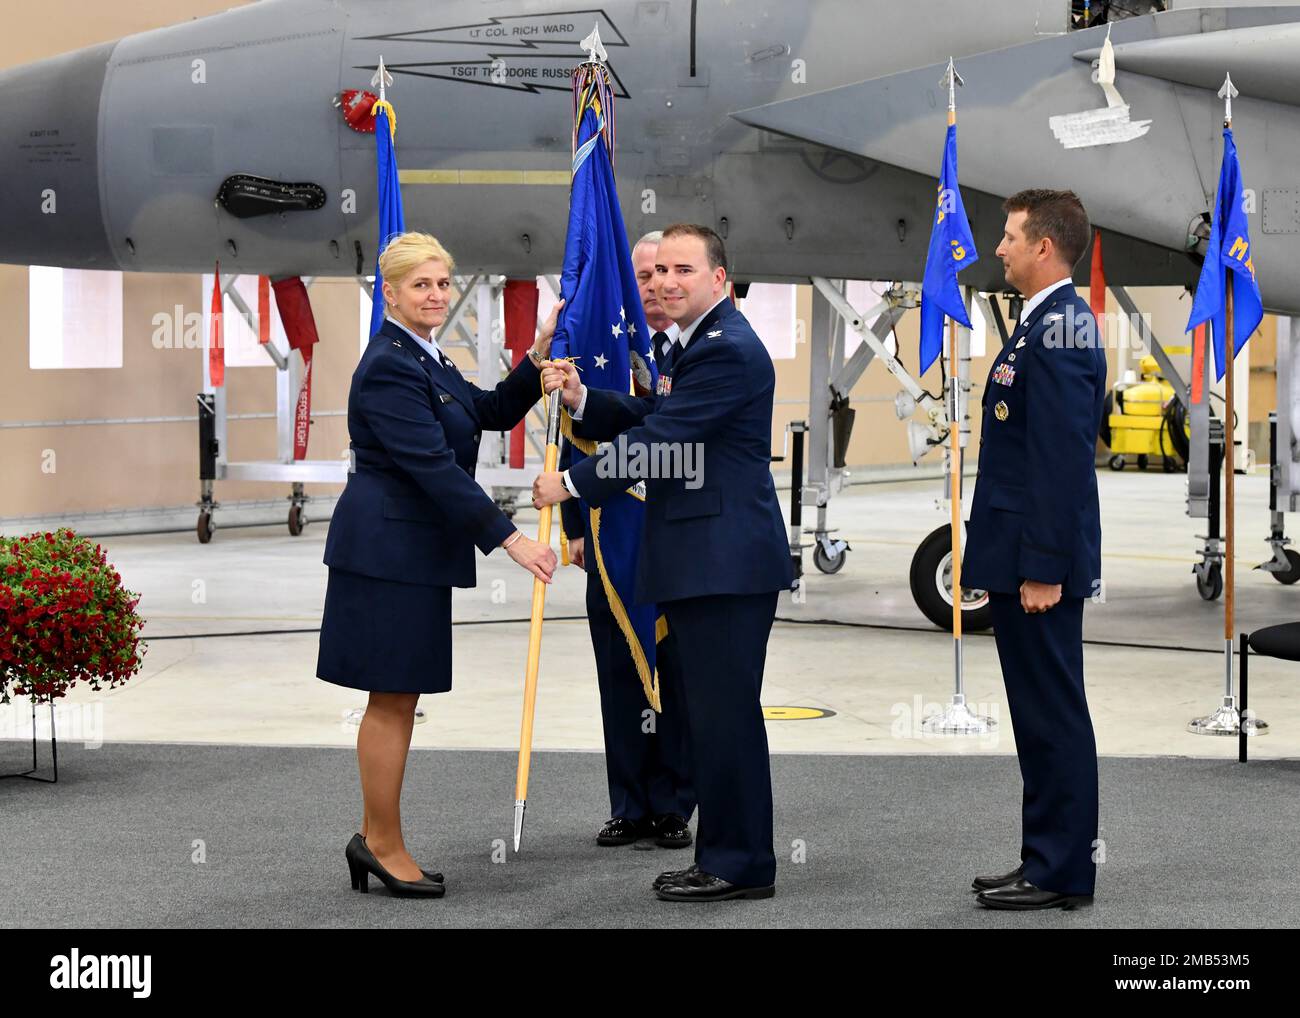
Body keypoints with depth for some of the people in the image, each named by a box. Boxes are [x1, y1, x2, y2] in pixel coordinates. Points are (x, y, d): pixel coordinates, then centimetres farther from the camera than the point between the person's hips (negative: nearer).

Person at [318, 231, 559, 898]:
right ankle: (384, 844, 7)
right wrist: (508, 537, -24)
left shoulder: (425, 359, 15)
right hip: (389, 549, -10)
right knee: (393, 700, -2)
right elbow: (434, 465, -23)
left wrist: (540, 355, 6)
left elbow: (493, 412, 20)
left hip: (411, 548, 10)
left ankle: (375, 837, 21)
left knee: (397, 699, 14)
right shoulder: (389, 368, -17)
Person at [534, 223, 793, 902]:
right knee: (712, 712, 14)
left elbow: (657, 440, -18)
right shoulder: (697, 346, 20)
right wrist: (582, 399, 2)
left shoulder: (728, 350, -15)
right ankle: (724, 856, 21)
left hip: (727, 562, -11)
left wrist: (571, 485, -10)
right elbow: (645, 420, 19)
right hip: (700, 564, 11)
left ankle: (741, 864, 0)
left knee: (725, 713, -6)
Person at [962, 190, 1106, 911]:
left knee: (1053, 715, -4)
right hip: (1025, 558, 10)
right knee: (1043, 715, 14)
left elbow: (1063, 459, -22)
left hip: (1040, 561, -10)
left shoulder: (1058, 330, -17)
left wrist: (1043, 569, -22)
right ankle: (1049, 861, 21)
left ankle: (1062, 874, 2)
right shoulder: (1048, 323, 15)